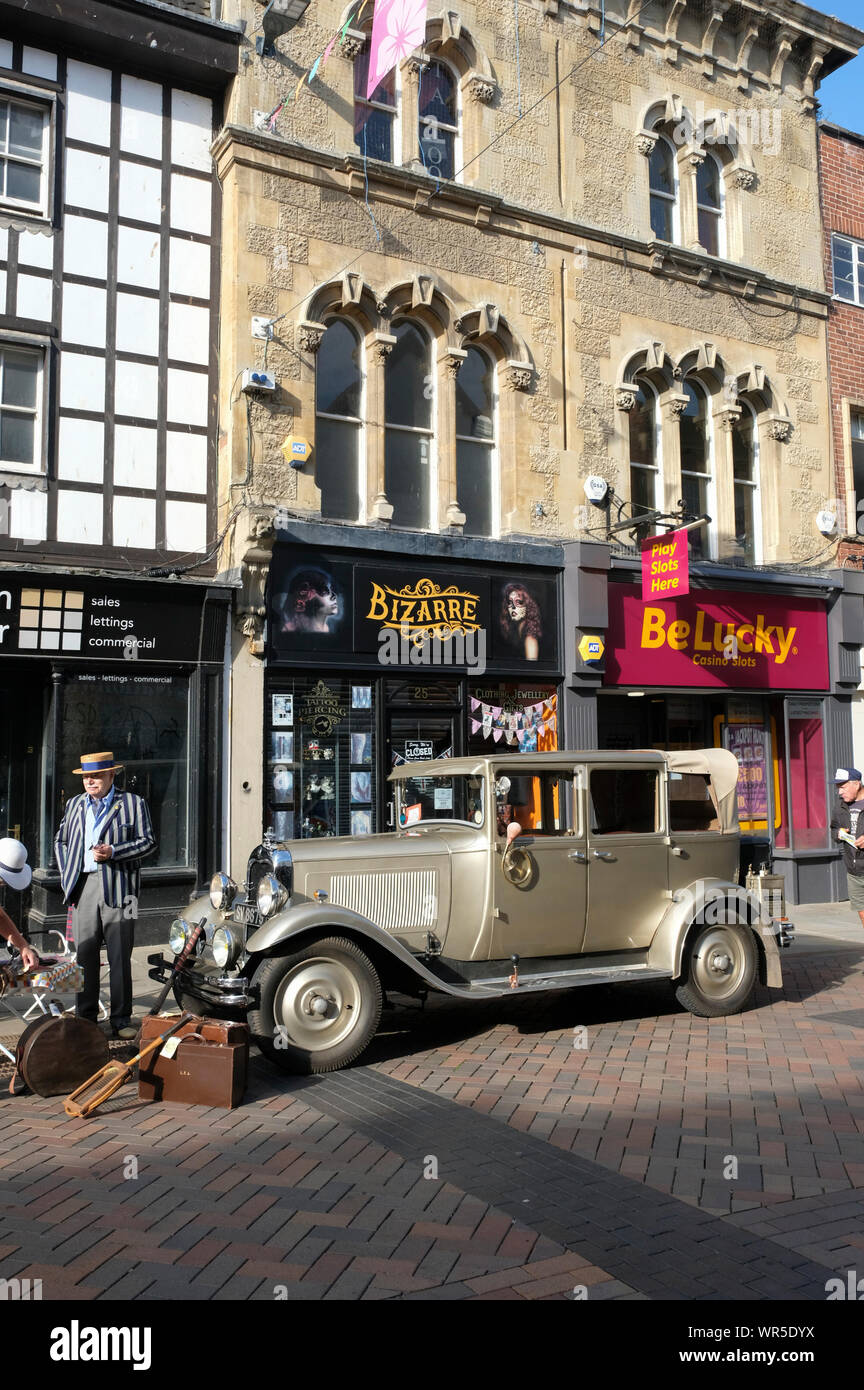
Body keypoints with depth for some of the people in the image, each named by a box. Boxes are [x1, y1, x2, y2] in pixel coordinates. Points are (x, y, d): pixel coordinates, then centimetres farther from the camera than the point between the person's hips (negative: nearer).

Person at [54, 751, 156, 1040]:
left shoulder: (132, 803, 4)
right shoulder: (74, 804, 17)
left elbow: (148, 841, 0)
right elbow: (61, 841, 25)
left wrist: (112, 852, -13)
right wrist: (66, 876, 11)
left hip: (118, 888, -3)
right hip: (84, 887, 4)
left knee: (120, 958, 0)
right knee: (85, 956, 6)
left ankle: (121, 1020, 8)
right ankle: (85, 1019, 16)